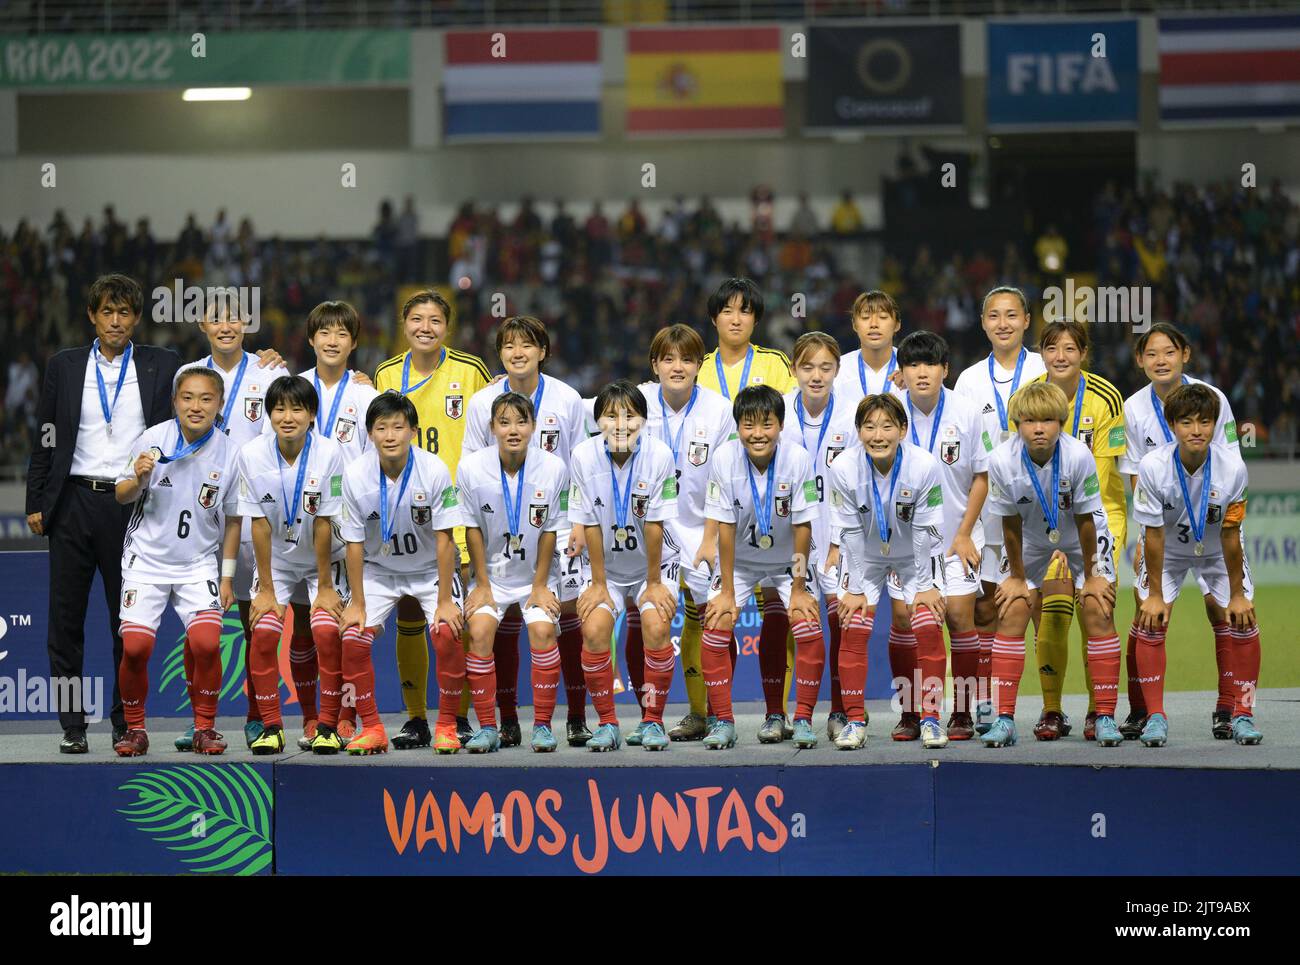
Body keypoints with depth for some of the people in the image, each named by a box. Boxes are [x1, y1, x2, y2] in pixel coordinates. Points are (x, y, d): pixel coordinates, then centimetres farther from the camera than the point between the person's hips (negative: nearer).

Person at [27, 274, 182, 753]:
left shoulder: (162, 367, 5)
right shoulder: (63, 367, 8)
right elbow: (46, 440, 8)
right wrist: (35, 503, 4)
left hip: (133, 506, -1)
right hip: (73, 503, 1)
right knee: (65, 620, 2)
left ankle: (126, 723, 13)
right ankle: (72, 725, 9)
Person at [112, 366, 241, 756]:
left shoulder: (229, 453, -7)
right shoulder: (154, 439, -9)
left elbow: (232, 519, 3)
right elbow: (122, 496, 0)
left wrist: (227, 576, 2)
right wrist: (138, 478, -22)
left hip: (198, 565, 0)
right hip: (146, 559, 0)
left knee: (207, 643, -17)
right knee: (135, 648, -12)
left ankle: (204, 728, 1)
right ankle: (134, 730, 9)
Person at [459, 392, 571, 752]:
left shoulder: (553, 467, -15)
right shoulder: (472, 467, -14)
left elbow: (550, 530, -6)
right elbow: (473, 528, -5)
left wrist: (540, 585, -5)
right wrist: (482, 584, -4)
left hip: (537, 576, -1)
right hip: (491, 574, 1)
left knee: (543, 629, -21)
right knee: (479, 630, -19)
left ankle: (542, 725, -9)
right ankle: (487, 728, -9)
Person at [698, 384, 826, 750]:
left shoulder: (798, 460, -23)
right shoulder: (726, 460, -22)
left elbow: (802, 528, -17)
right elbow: (725, 528, -17)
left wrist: (798, 589, -14)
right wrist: (726, 591, -15)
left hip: (787, 560, 0)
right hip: (739, 559, 0)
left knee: (809, 629, -15)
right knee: (716, 626, -14)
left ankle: (803, 719, -1)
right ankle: (723, 721, -3)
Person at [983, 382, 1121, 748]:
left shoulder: (1078, 456, -33)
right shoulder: (1002, 461, -28)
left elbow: (1085, 519, -20)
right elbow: (1010, 523, -14)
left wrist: (1090, 575, -11)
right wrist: (1017, 576, -6)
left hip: (1083, 538, -1)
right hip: (1031, 541, 1)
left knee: (1098, 611, -12)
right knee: (1012, 612, -8)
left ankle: (1106, 717, -4)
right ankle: (1004, 719, -4)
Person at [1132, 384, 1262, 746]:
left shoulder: (1232, 468, -30)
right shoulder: (1152, 467, -31)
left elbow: (1230, 536, -20)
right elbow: (1153, 535, -22)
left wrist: (1237, 594, -13)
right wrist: (1155, 594, -17)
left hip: (1215, 552, 1)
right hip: (1167, 551, -1)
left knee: (1244, 621, -10)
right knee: (1150, 620, -15)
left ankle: (1243, 715, 3)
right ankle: (1154, 716, -5)